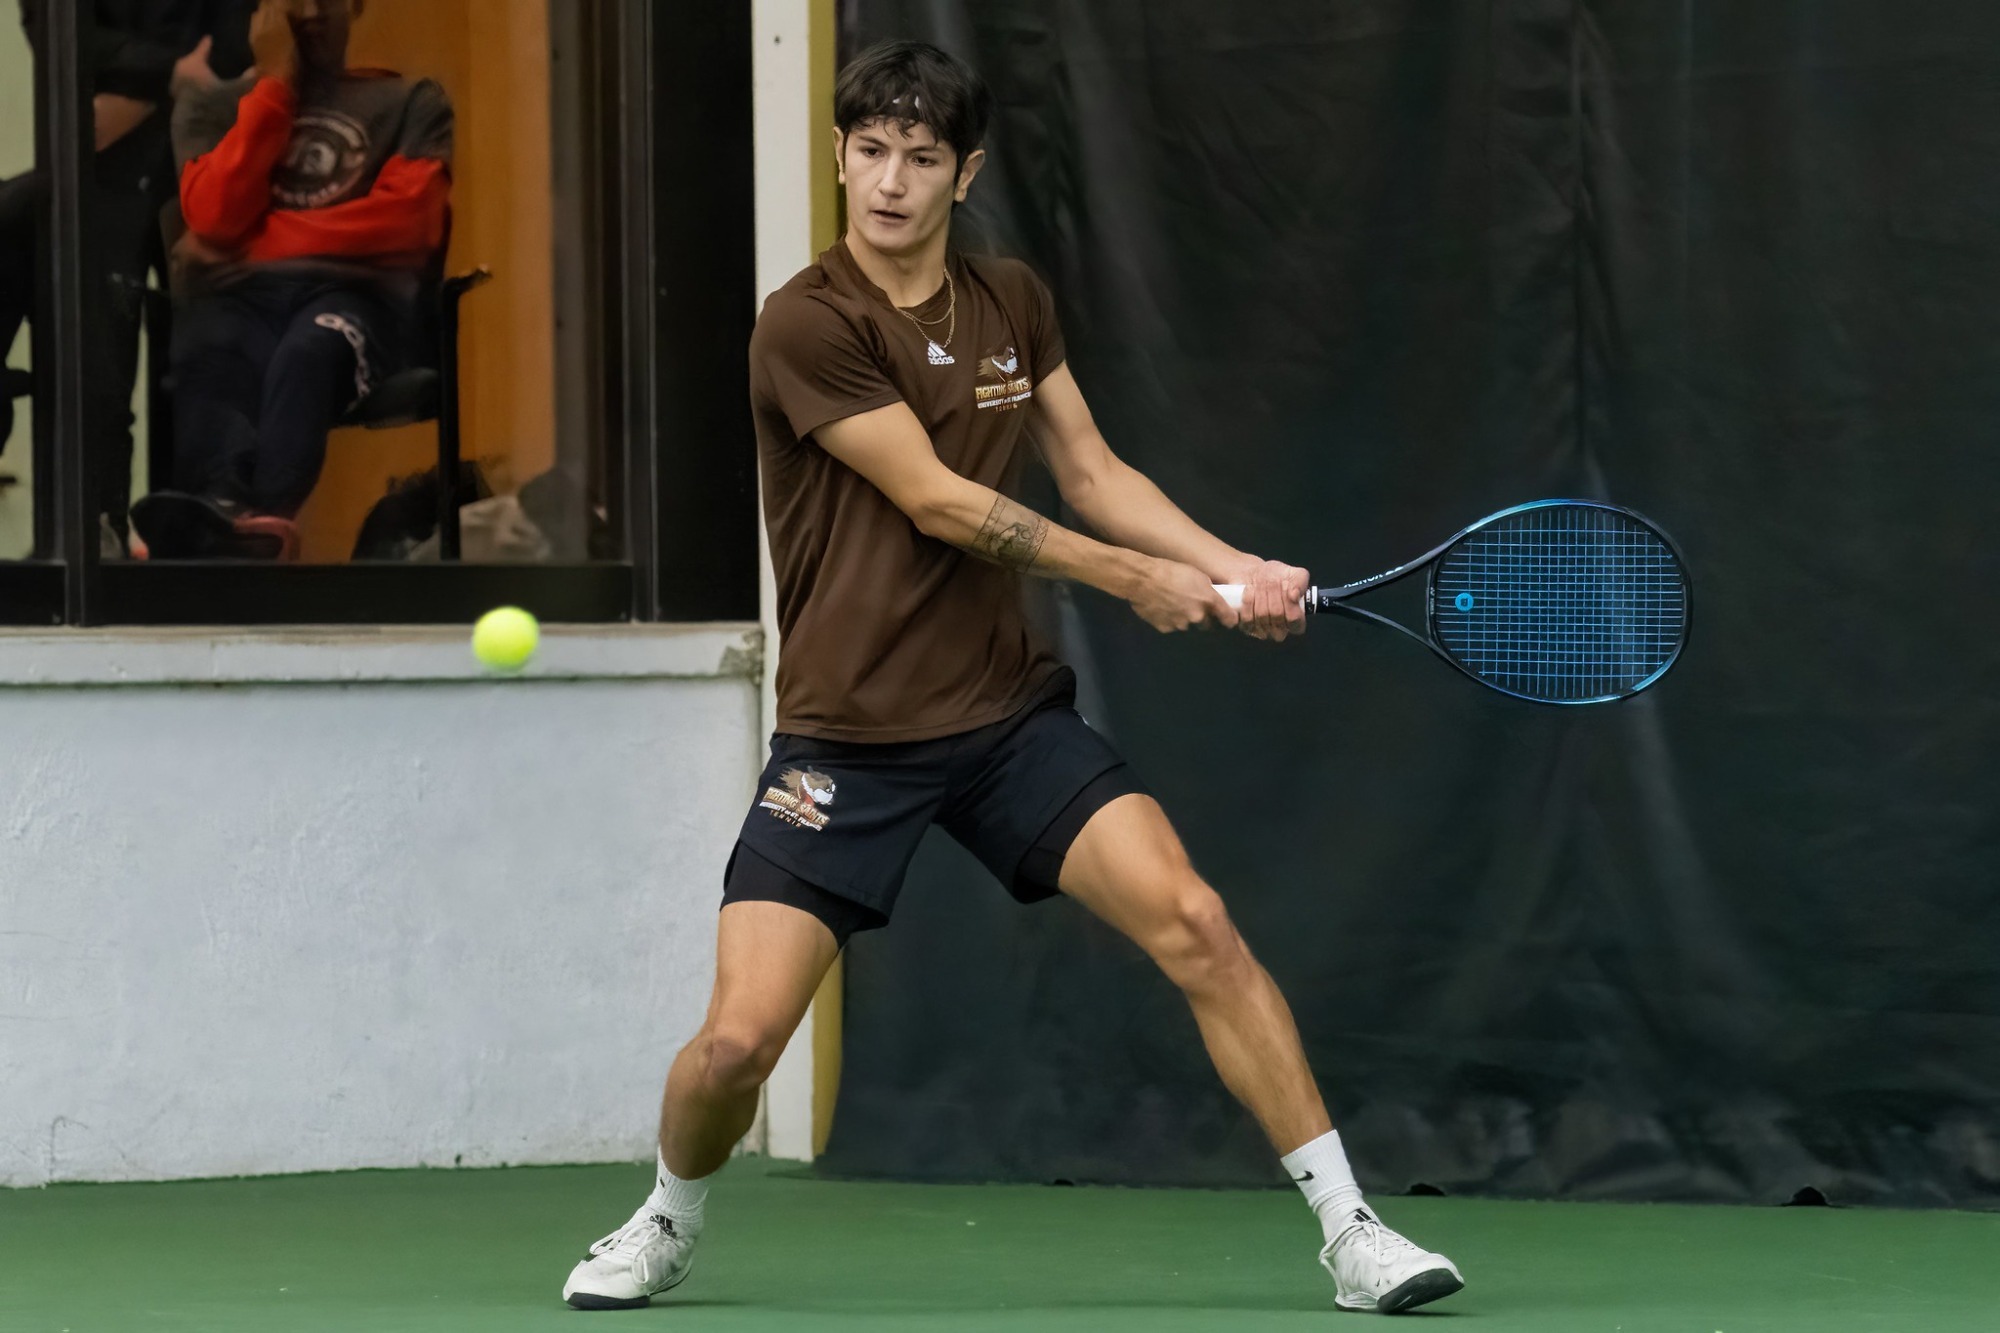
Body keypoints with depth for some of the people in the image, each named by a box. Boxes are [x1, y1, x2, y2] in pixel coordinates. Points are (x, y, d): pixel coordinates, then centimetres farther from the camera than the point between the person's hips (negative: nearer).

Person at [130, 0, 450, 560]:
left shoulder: (411, 104, 19)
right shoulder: (211, 108, 23)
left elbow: (409, 220, 1)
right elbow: (216, 217, 4)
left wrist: (247, 241, 1)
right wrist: (275, 85, 6)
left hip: (356, 291, -1)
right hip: (239, 295, 1)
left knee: (308, 354, -40)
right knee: (210, 362, -38)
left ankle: (245, 518, -69)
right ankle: (227, 505, -70)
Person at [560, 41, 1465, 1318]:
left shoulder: (1015, 304, 7)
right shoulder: (809, 326, -13)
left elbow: (1094, 473, 11)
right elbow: (938, 502, -15)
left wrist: (1236, 570, -4)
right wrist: (1129, 576, -9)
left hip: (1011, 711, 4)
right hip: (849, 739, -4)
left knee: (1196, 924, -15)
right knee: (738, 1040, -12)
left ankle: (1350, 1233, -8)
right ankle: (669, 1223, 22)